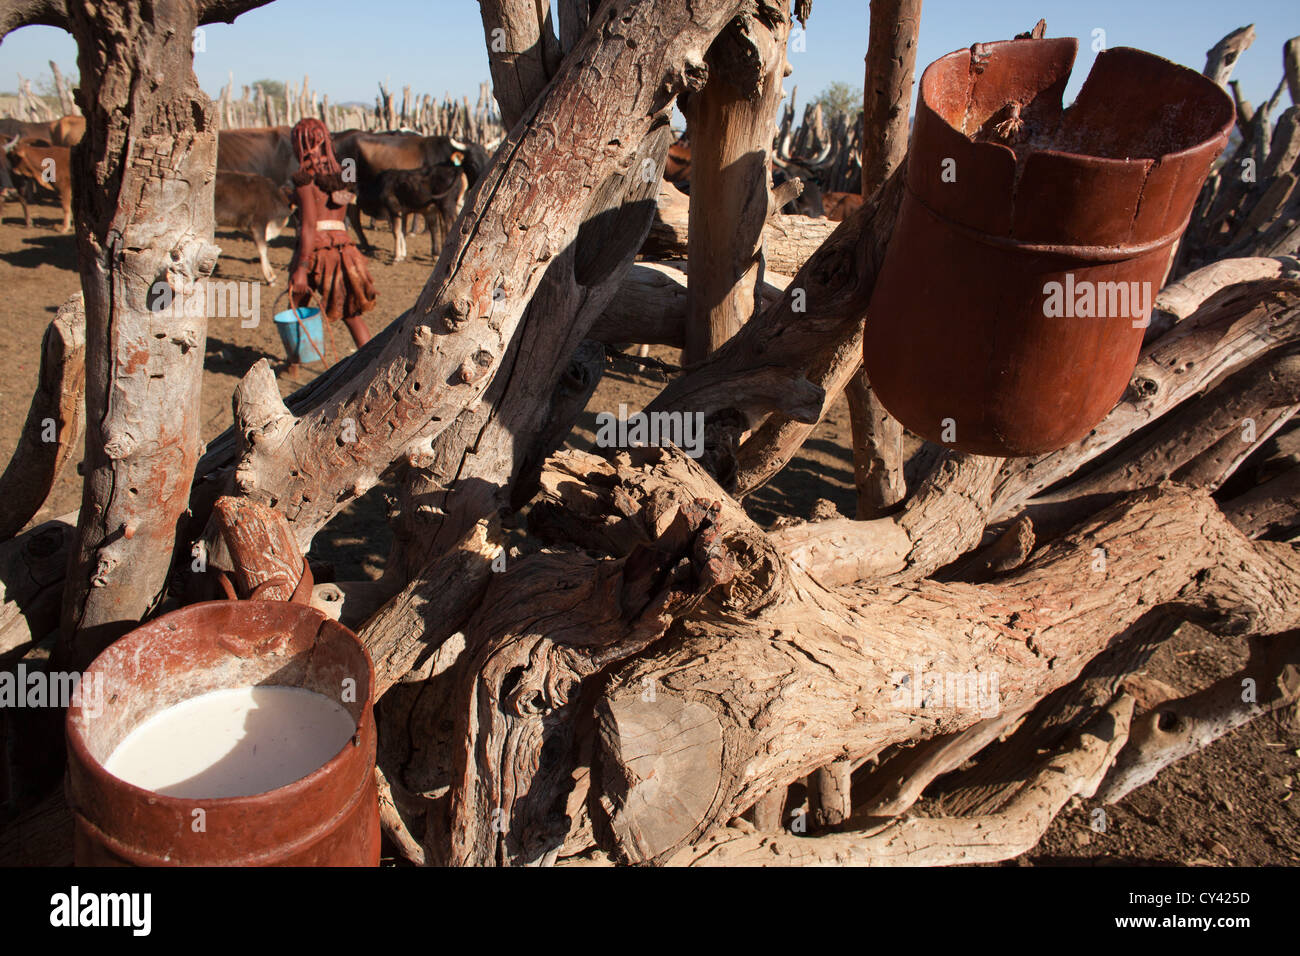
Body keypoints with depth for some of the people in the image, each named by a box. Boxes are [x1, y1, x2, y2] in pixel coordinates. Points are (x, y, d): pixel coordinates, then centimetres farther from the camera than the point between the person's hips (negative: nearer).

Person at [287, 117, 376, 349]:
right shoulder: (339, 174, 12)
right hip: (343, 243, 5)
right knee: (351, 314, 10)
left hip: (315, 247, -5)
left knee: (296, 310, 14)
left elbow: (309, 225, -16)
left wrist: (302, 268, -19)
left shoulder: (304, 177, -7)